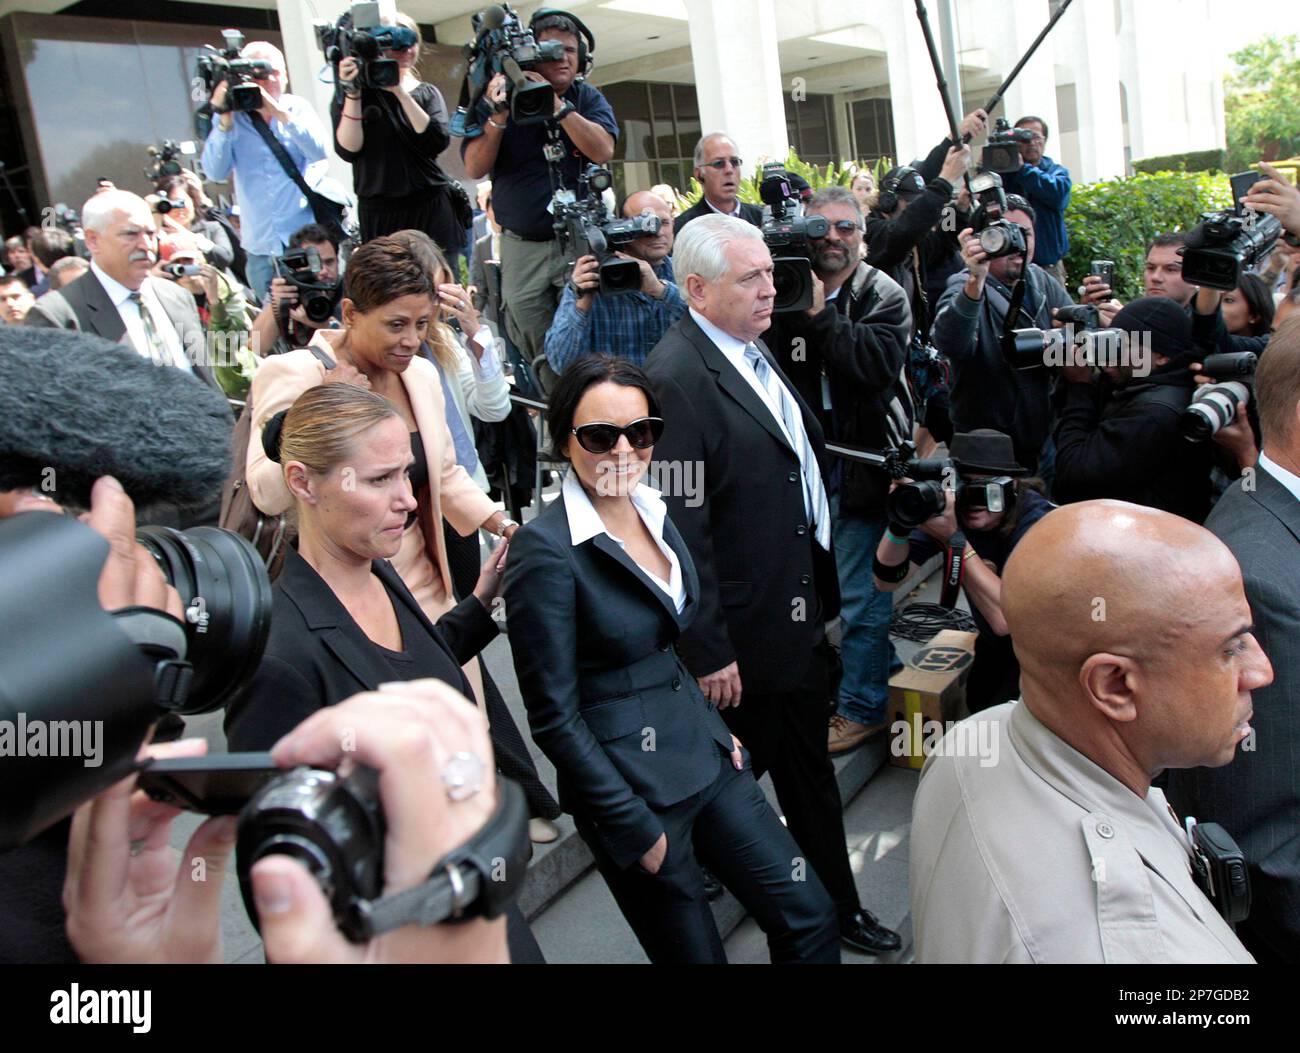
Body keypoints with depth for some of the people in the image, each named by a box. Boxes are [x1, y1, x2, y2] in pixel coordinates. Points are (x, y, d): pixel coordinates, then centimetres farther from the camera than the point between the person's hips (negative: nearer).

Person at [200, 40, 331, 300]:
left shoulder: (297, 107, 7)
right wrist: (225, 120, -15)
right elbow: (215, 172, -6)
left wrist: (279, 112, -19)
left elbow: (319, 150, -11)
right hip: (261, 248, 1)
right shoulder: (231, 118, 5)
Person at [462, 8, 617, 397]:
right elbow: (475, 168, -3)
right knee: (540, 356, 3)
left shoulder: (587, 99, 6)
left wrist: (557, 106, -17)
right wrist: (498, 116, -17)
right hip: (521, 248, 1)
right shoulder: (498, 99, 3)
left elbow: (602, 151, -11)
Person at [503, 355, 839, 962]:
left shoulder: (652, 508, 3)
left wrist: (714, 727, 9)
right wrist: (635, 828, -14)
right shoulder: (546, 550, -21)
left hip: (705, 754, 7)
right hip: (631, 786, -7)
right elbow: (554, 718, -18)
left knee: (810, 917, 12)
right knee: (696, 954, 10)